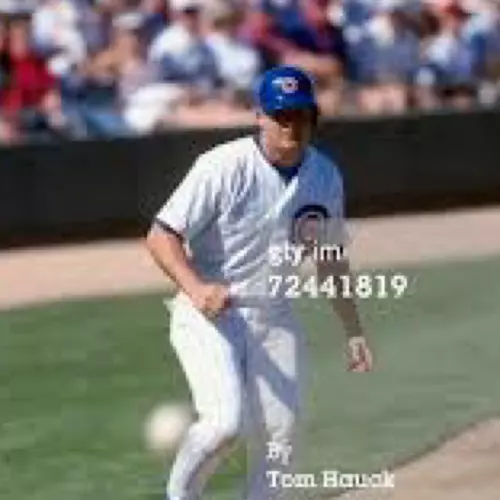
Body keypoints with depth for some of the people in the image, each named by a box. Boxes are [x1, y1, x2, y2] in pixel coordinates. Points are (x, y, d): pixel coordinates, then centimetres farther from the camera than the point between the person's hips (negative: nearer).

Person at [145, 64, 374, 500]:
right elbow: (161, 235, -18)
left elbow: (330, 259, 16)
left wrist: (354, 331, 16)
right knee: (227, 421, -23)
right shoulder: (224, 166, -17)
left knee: (281, 434, 1)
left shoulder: (326, 177, 2)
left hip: (275, 316, 6)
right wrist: (196, 288, -34)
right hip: (208, 313, -6)